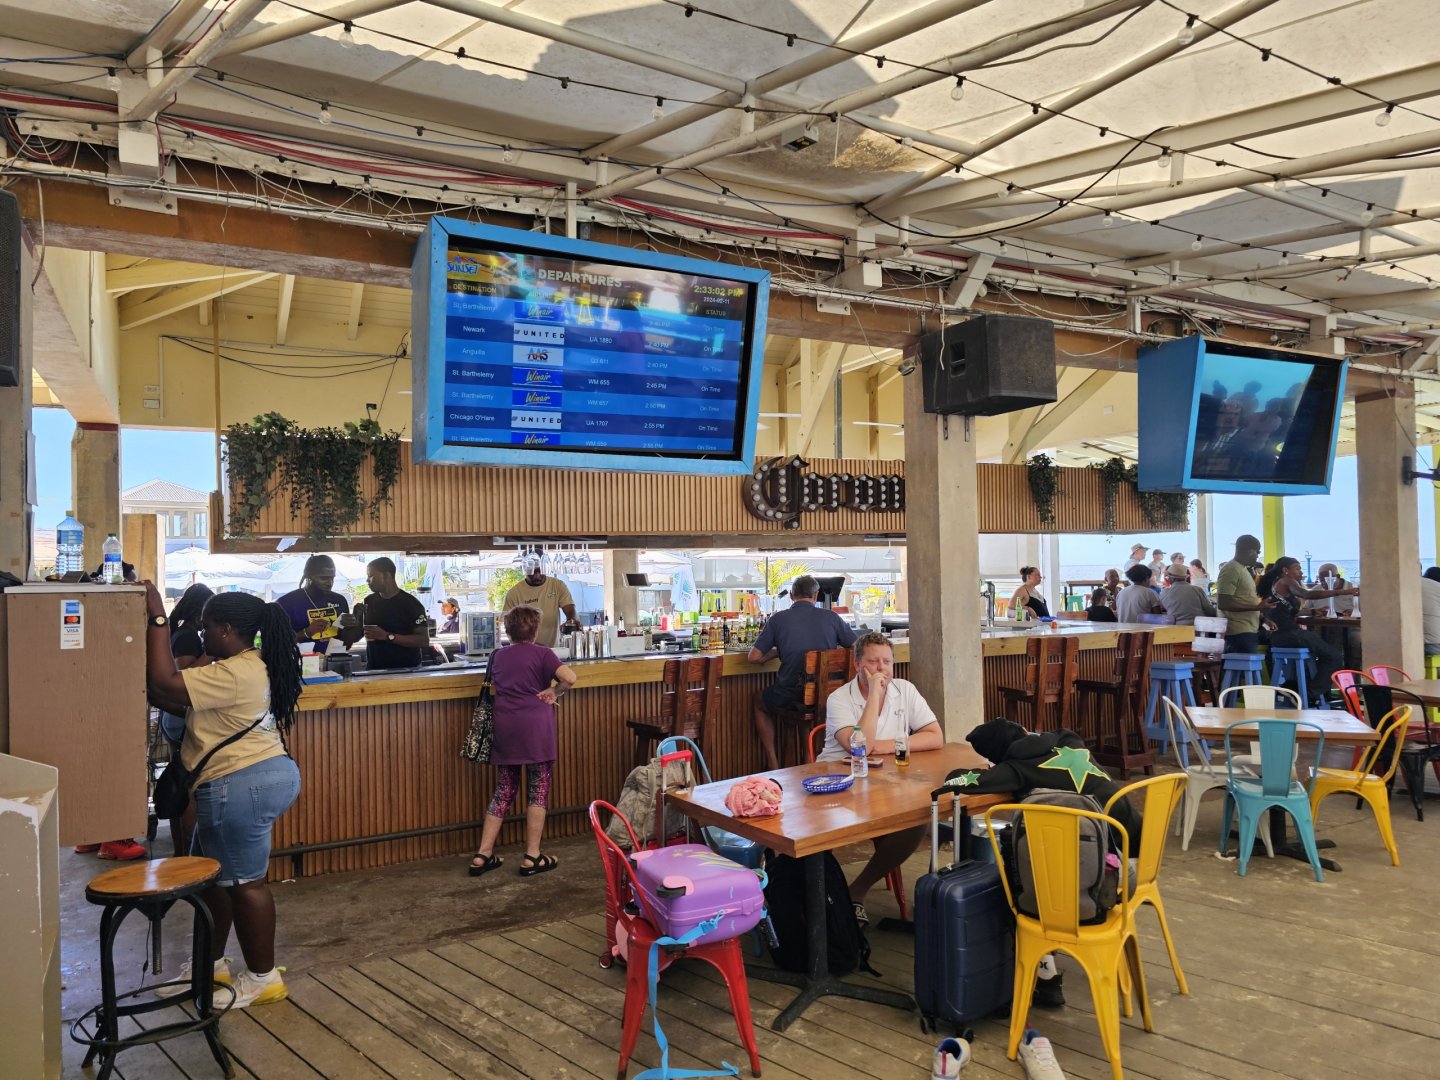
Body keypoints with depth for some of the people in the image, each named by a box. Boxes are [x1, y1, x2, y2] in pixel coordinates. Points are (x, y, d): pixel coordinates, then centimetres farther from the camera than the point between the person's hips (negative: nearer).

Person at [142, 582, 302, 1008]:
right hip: (255, 778, 11)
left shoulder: (234, 674, -21)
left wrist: (157, 619, -19)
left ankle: (263, 978, 11)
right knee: (212, 873, 20)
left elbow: (165, 685, -24)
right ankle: (210, 965, 33)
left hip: (241, 786, -11)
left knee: (244, 881, 0)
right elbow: (180, 700, 15)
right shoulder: (247, 666, 13)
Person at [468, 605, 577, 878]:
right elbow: (569, 678, -16)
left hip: (505, 728, 5)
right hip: (536, 727, -5)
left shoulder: (498, 656, 14)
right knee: (538, 792, 3)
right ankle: (532, 858, 5)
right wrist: (553, 693, 1)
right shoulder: (542, 653, -3)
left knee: (503, 791, 12)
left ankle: (482, 855, 11)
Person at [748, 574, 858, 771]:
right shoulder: (831, 617, 1)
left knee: (759, 701, 29)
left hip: (791, 696, -2)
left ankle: (772, 763, 23)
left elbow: (754, 657, -1)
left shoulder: (778, 619, -2)